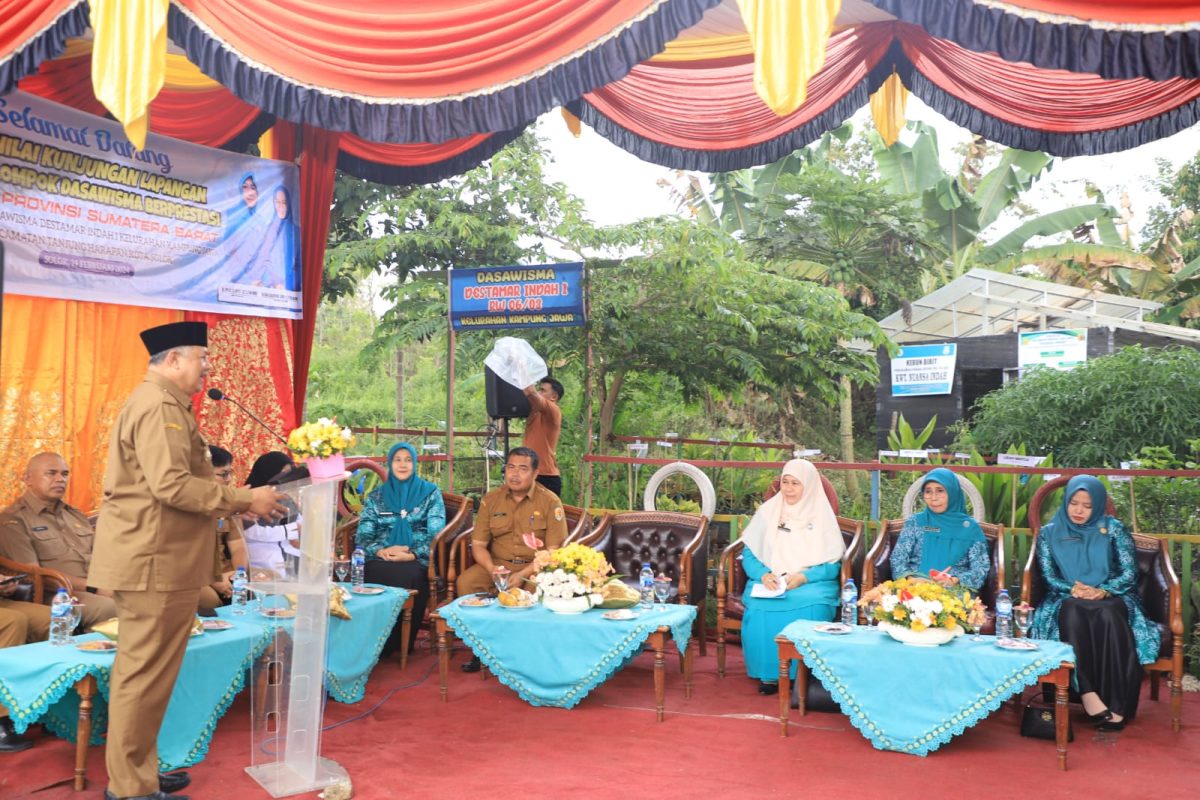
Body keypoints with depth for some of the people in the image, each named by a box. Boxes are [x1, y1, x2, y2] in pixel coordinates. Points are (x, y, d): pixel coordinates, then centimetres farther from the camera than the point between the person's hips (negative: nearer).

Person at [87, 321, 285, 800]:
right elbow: (171, 485, -24)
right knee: (146, 675, -3)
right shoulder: (159, 405, -15)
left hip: (148, 558, 11)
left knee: (140, 671, 17)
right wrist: (245, 501, -17)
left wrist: (234, 502, 16)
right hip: (155, 562, -11)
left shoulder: (159, 402, 18)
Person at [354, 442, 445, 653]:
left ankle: (399, 645, -20)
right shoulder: (376, 497, 18)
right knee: (378, 576, -33)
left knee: (407, 578, -36)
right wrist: (381, 551, -13)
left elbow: (436, 534, 1)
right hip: (382, 560, 2)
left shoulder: (430, 492, 11)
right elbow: (362, 536, 9)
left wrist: (412, 554, -16)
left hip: (417, 561, -2)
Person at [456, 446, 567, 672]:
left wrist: (523, 574, -22)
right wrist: (492, 569, -18)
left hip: (536, 566, -3)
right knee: (466, 581, -25)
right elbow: (478, 544, 4)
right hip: (498, 563, 3)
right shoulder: (490, 500, 4)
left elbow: (554, 551, -9)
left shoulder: (550, 502, -5)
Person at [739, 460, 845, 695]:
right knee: (759, 606, -33)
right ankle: (769, 674, -20)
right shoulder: (767, 512, 11)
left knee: (812, 606, -36)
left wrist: (804, 577, -16)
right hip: (770, 584, 1)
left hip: (811, 584, -1)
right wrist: (763, 574, -12)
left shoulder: (822, 516, 6)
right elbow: (748, 554, 8)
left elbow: (833, 564, 2)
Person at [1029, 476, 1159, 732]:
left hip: (1110, 598, 0)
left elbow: (1129, 572, 0)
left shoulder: (1113, 528, 8)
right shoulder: (1049, 532, 11)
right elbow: (1049, 577, 4)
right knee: (1072, 610, -37)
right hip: (1067, 599, 1)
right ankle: (1087, 694, -44)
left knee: (1108, 614, -37)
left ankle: (1117, 703, -39)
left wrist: (1103, 591, -18)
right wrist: (1073, 589, -18)